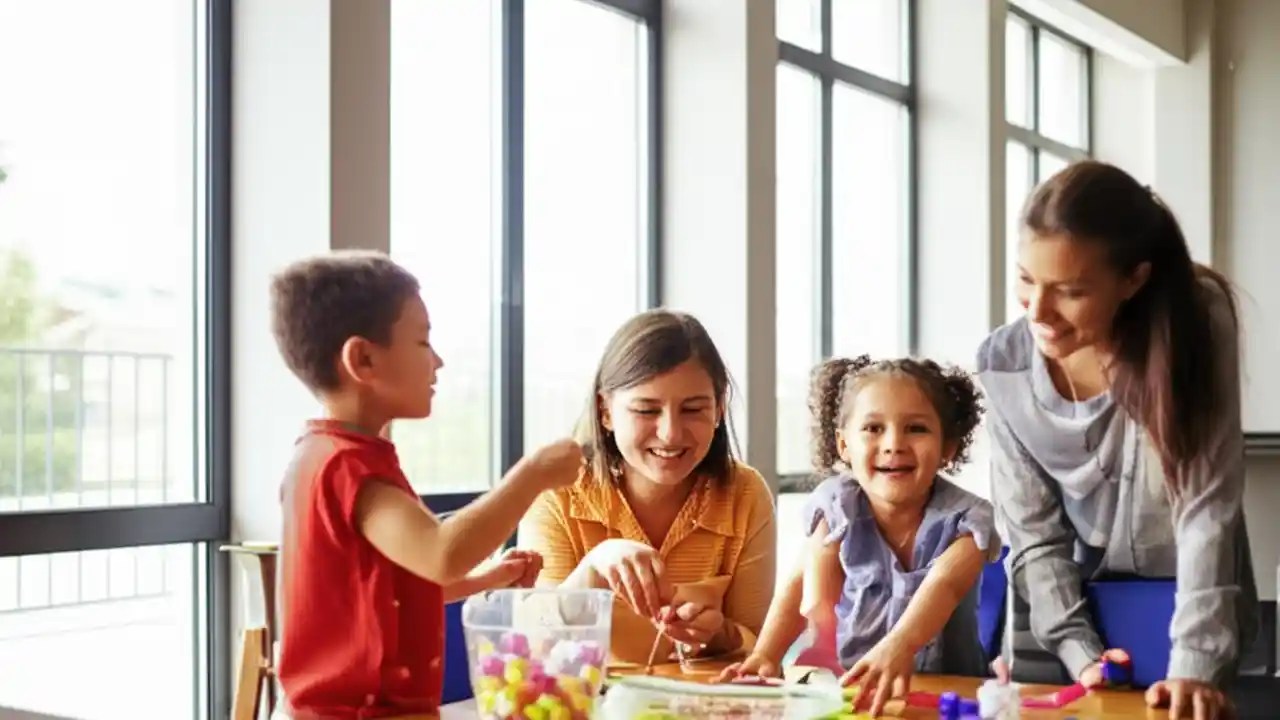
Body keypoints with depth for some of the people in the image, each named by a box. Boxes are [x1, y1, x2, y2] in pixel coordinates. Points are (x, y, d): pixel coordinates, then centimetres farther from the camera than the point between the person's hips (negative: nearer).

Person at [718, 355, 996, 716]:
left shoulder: (965, 518, -12)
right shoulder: (840, 507, -4)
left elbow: (944, 586, -29)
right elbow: (800, 587, 2)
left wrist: (899, 647, -48)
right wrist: (765, 655, -15)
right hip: (847, 681, 2)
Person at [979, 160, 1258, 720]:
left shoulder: (1196, 328, -21)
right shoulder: (1003, 365, -15)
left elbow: (1207, 507, -24)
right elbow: (1033, 535, -10)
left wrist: (1194, 664, -31)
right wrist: (1081, 654, -20)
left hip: (1189, 604, -2)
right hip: (1064, 608, 2)